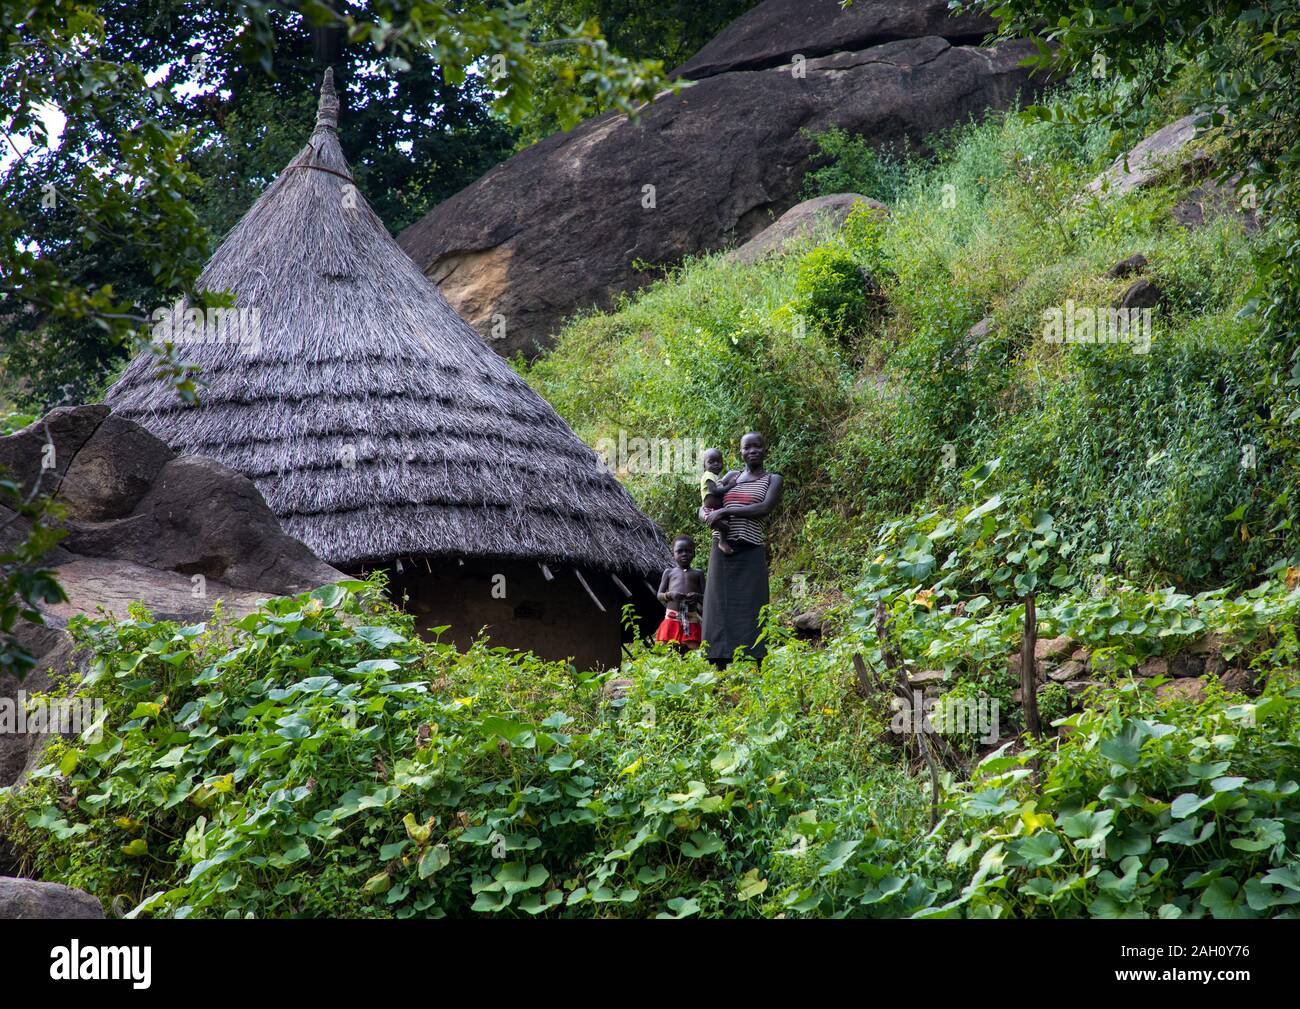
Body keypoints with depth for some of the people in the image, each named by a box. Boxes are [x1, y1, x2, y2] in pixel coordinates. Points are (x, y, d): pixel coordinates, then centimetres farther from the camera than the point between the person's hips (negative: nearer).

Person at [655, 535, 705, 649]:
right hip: (672, 618, 0)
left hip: (691, 618, 0)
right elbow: (659, 595, 10)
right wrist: (670, 595, -12)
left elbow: (706, 597, 10)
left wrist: (697, 597, -14)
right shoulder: (669, 572, 14)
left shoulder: (698, 573, 13)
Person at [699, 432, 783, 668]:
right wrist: (708, 518, -8)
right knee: (719, 608, -1)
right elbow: (703, 509, 16)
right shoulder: (731, 478, 17)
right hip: (722, 551, 4)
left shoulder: (772, 480, 6)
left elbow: (765, 508, -11)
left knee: (750, 609, -7)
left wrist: (725, 511, -12)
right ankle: (720, 669, 0)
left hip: (751, 553, -4)